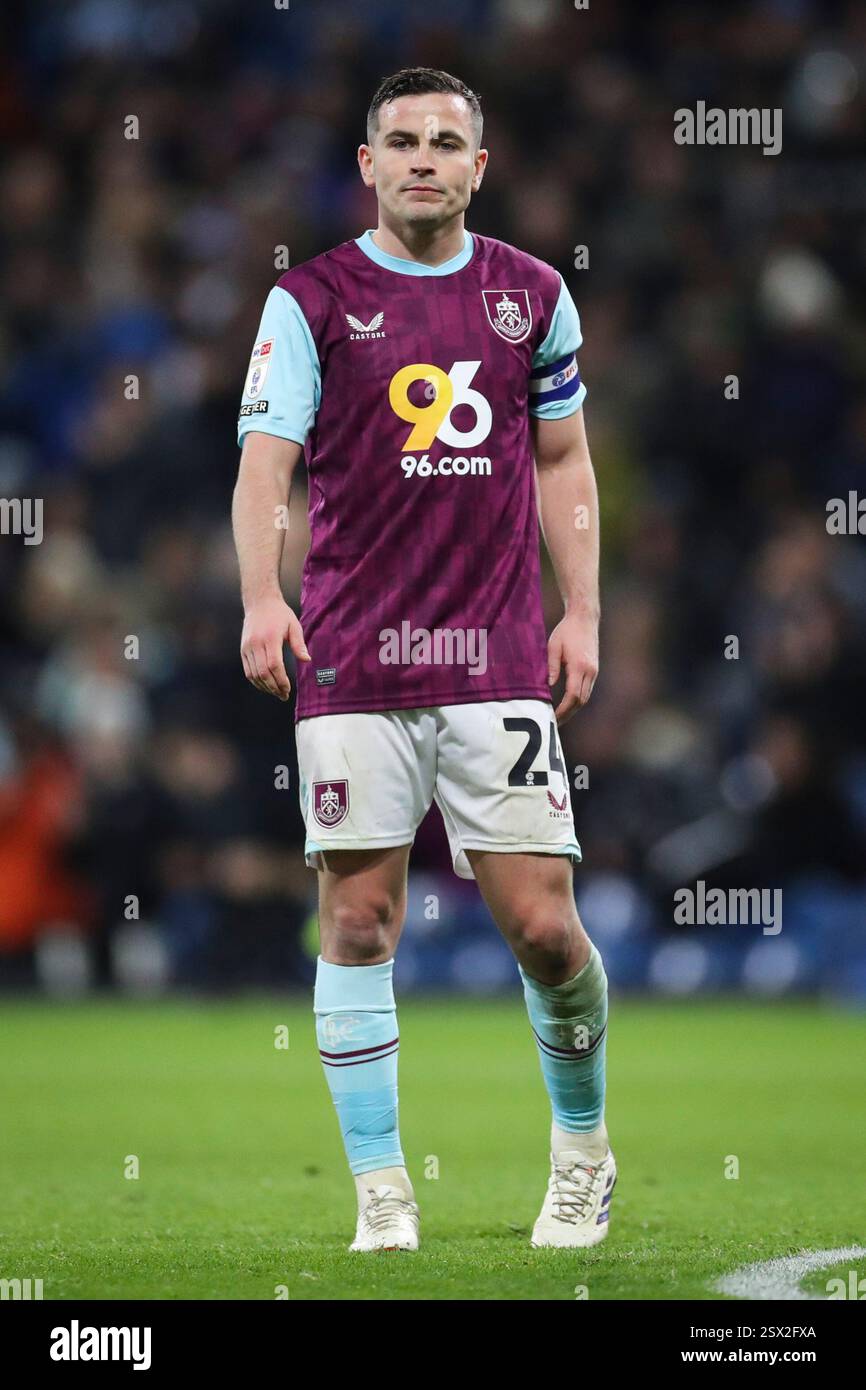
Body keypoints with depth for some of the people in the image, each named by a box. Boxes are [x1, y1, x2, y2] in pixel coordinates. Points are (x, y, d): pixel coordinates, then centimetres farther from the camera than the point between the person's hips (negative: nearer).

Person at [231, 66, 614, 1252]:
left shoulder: (533, 295, 11)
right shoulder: (312, 300, 2)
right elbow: (265, 458, -6)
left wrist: (581, 612, 8)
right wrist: (262, 599, -22)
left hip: (499, 659, 1)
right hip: (352, 662, -1)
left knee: (541, 923, -3)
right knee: (359, 922, -2)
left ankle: (583, 1149, 21)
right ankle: (381, 1191, 5)